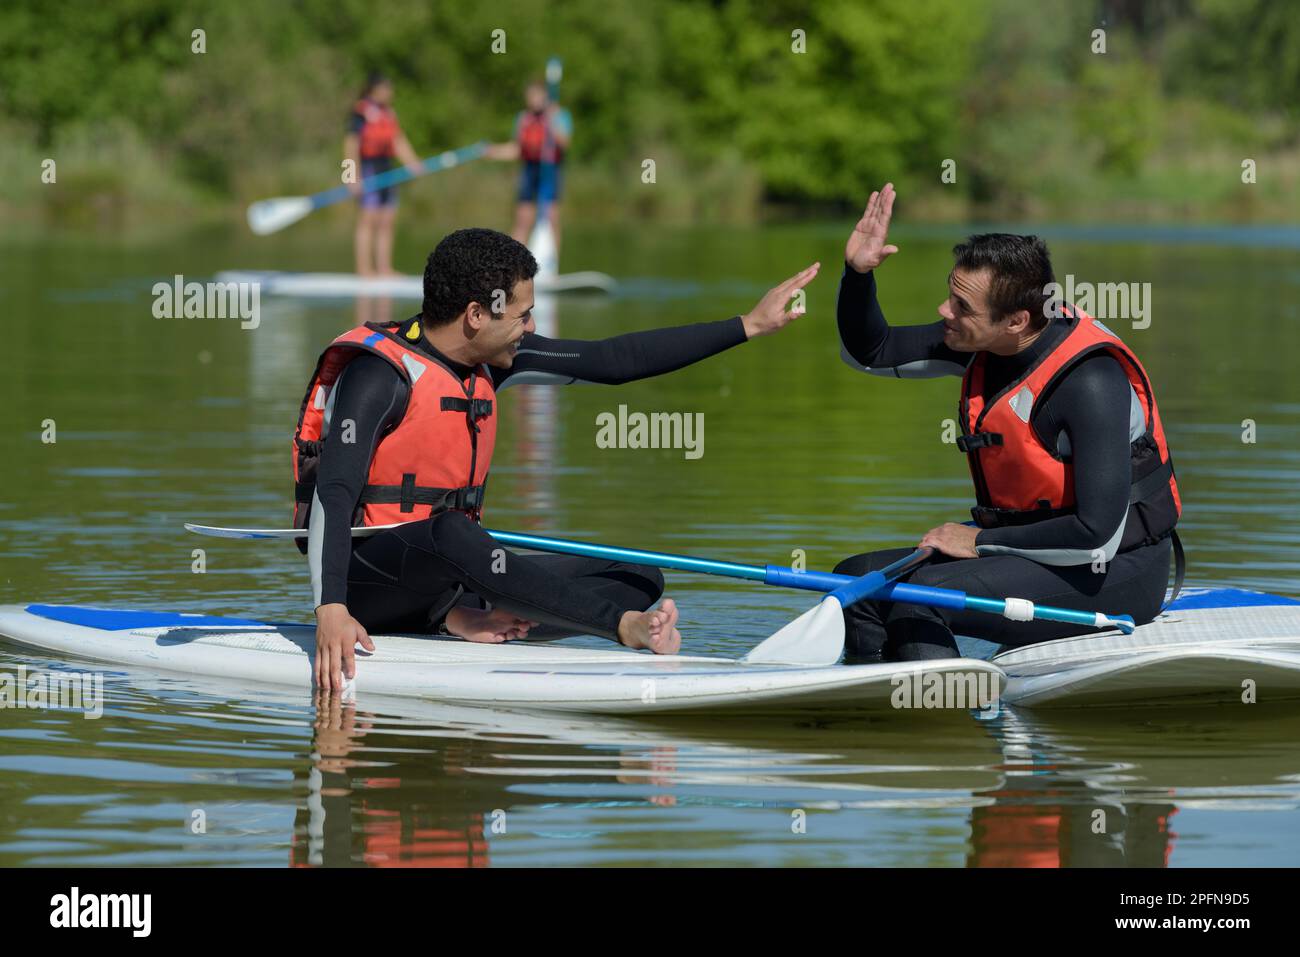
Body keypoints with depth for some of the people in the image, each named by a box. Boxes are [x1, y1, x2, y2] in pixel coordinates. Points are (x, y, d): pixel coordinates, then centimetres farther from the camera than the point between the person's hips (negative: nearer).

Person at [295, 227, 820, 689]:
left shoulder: (490, 362, 8)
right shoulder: (379, 373, -16)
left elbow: (615, 359, 12)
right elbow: (332, 496, -26)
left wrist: (750, 325, 11)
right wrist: (330, 609, -39)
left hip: (447, 581, 9)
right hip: (368, 576, -9)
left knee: (641, 576, -2)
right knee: (447, 533, -42)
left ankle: (463, 619, -26)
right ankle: (626, 625, -44)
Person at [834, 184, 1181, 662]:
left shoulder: (1091, 383, -25)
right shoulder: (986, 339, -1)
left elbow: (1099, 535, -27)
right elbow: (868, 352, 13)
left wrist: (981, 542, -16)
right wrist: (858, 273, -7)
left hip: (1115, 578, -9)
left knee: (917, 599, -26)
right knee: (858, 579, 0)